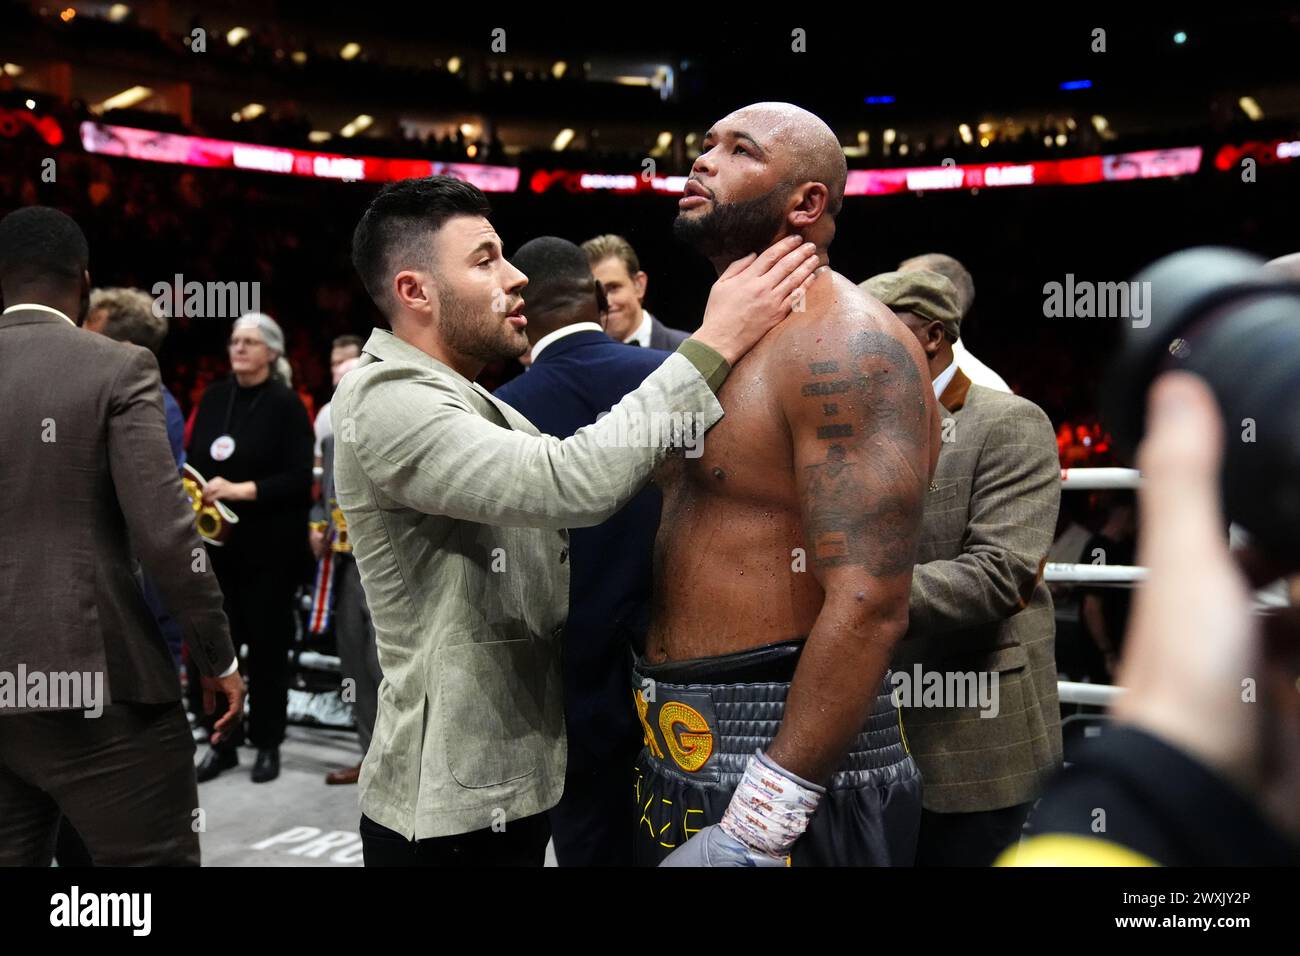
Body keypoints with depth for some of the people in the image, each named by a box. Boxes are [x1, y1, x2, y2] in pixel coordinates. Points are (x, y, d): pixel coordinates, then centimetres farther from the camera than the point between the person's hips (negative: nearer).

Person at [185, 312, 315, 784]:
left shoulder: (286, 404, -6)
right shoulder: (213, 397, 9)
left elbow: (298, 479, -12)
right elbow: (194, 459, 13)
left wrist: (241, 490, -22)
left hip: (269, 546, -4)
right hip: (217, 542, 5)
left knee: (267, 644, 4)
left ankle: (267, 744, 18)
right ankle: (223, 742, 21)